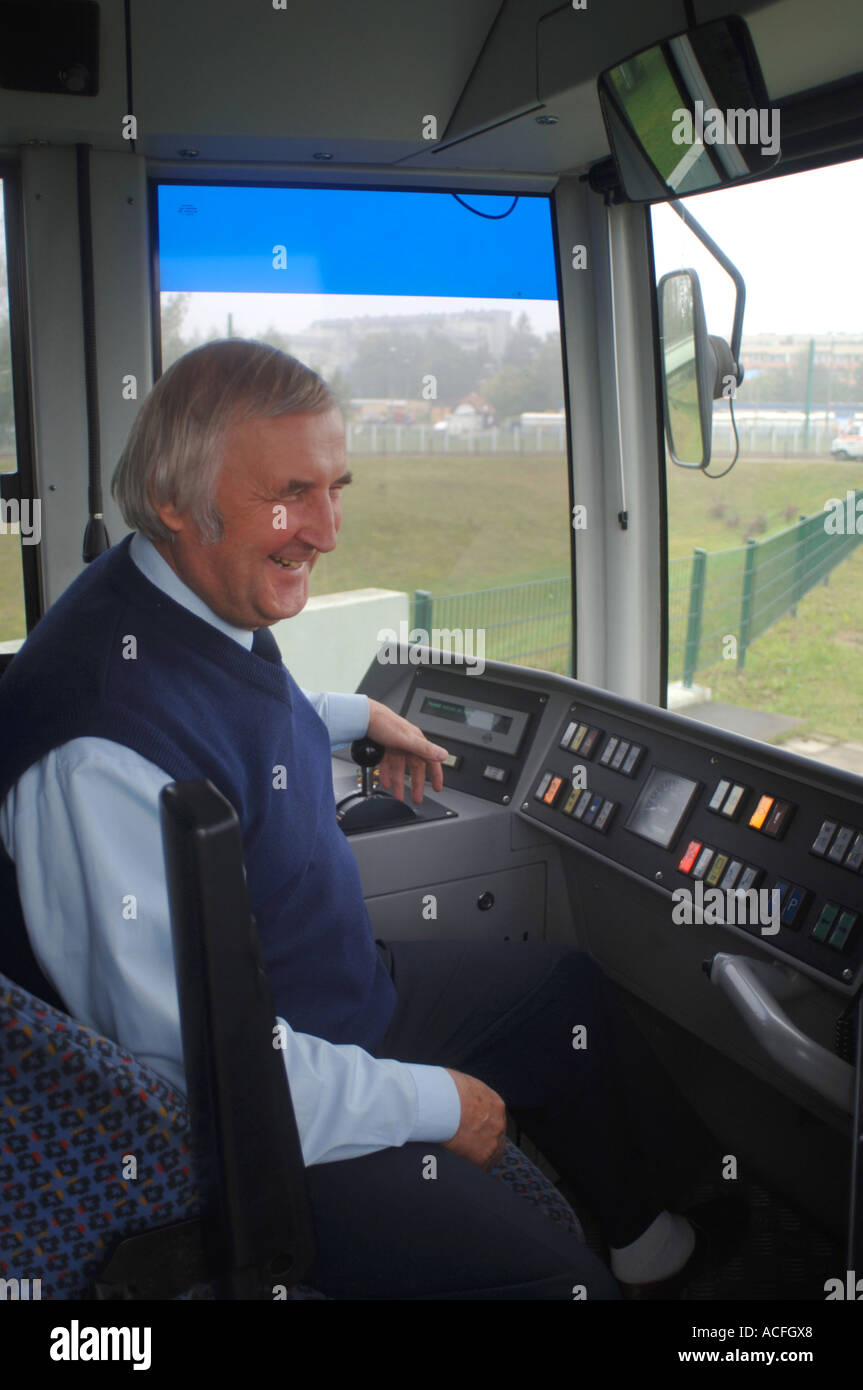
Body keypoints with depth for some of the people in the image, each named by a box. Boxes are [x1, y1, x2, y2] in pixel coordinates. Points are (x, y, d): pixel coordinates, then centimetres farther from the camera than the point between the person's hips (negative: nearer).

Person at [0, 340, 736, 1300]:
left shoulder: (215, 599, -4)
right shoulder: (104, 750, -35)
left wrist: (360, 715, 32)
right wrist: (433, 1103, -20)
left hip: (351, 988, 10)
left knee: (569, 988, 23)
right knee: (554, 1277, -21)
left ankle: (641, 1228, 46)